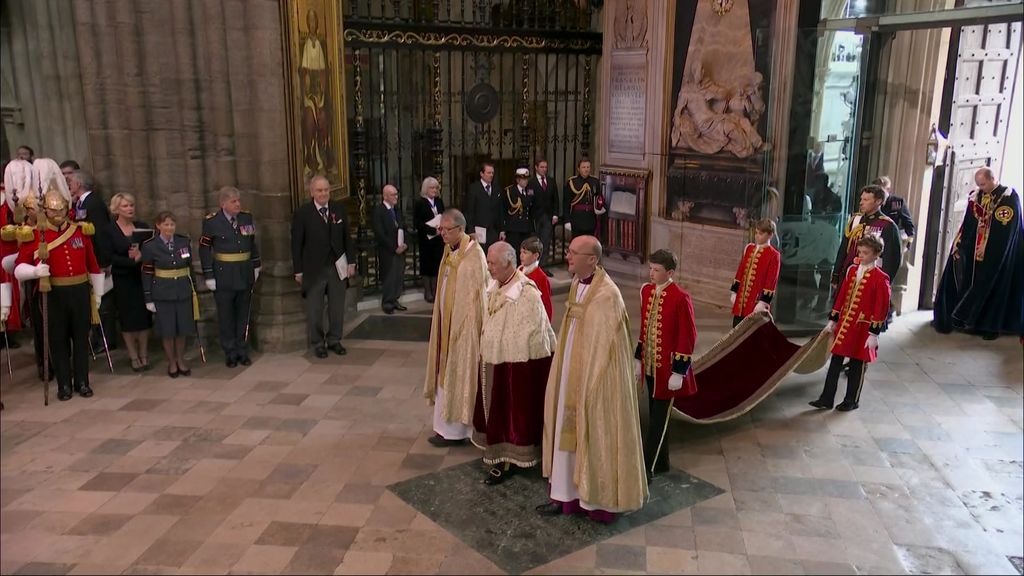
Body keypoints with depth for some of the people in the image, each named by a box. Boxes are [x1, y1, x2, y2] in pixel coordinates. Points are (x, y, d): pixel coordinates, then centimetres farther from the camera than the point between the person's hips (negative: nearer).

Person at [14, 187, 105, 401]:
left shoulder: (81, 230, 4)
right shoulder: (35, 235, -3)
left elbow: (93, 264, 10)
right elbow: (19, 268, -4)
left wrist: (97, 293, 11)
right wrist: (35, 271, -26)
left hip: (80, 291, 2)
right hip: (53, 294, -2)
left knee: (81, 338, 8)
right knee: (58, 340, 6)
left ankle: (82, 382, 18)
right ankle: (64, 385, 15)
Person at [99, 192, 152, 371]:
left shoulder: (143, 228, 6)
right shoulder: (108, 232, -3)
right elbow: (109, 258, -11)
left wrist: (141, 255, -17)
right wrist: (133, 260, -17)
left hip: (142, 279, 2)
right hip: (122, 281, -2)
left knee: (144, 316, 4)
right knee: (127, 318, 3)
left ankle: (144, 354, 14)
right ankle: (134, 356, 13)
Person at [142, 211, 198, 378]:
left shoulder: (185, 241, 3)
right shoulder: (150, 246, -6)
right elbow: (146, 274, -4)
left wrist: (194, 290, 11)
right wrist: (148, 299, -5)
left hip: (183, 292, 3)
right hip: (162, 294, -3)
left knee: (182, 328, 9)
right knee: (167, 330, 4)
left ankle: (181, 361, 26)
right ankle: (171, 363, 21)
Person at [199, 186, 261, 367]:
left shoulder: (247, 218, 3)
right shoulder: (211, 222, -9)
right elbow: (204, 250, -6)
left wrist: (256, 266, 13)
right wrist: (208, 276, -9)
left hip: (245, 275, 4)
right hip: (224, 276, -4)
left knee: (243, 314, 12)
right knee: (226, 316, 6)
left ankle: (242, 351, 23)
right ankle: (230, 353, 17)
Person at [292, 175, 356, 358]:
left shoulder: (339, 209, 3)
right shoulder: (302, 213, -7)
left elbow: (347, 237, 7)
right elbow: (296, 244, -4)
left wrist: (351, 262, 3)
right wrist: (298, 271, -5)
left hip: (338, 267, 3)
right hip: (314, 269, -3)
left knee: (337, 307, 10)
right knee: (314, 310, 6)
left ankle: (334, 340, 24)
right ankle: (317, 343, 20)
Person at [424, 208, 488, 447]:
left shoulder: (473, 256, -20)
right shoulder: (449, 251, 7)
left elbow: (475, 298, -19)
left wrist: (458, 327, -18)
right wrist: (441, 319, 12)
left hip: (464, 325, -8)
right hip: (447, 323, 9)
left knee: (458, 373, 2)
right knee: (447, 372, 15)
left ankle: (455, 430, 14)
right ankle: (448, 425, 27)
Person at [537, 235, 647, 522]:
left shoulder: (607, 295, -22)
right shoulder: (577, 285, 5)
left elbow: (604, 347, -20)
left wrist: (588, 384, -17)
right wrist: (563, 372, 13)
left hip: (596, 379, -9)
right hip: (571, 375, 9)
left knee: (595, 433, 4)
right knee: (570, 430, 14)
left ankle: (599, 498, 19)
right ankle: (569, 493, 26)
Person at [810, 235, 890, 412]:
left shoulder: (880, 278, -12)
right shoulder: (852, 271, 7)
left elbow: (882, 308, -12)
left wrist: (874, 333, -13)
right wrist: (832, 320, 12)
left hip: (863, 328, -5)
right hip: (844, 325, 6)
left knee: (857, 365, 8)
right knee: (835, 362, 7)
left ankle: (852, 401, 22)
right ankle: (826, 399, 14)